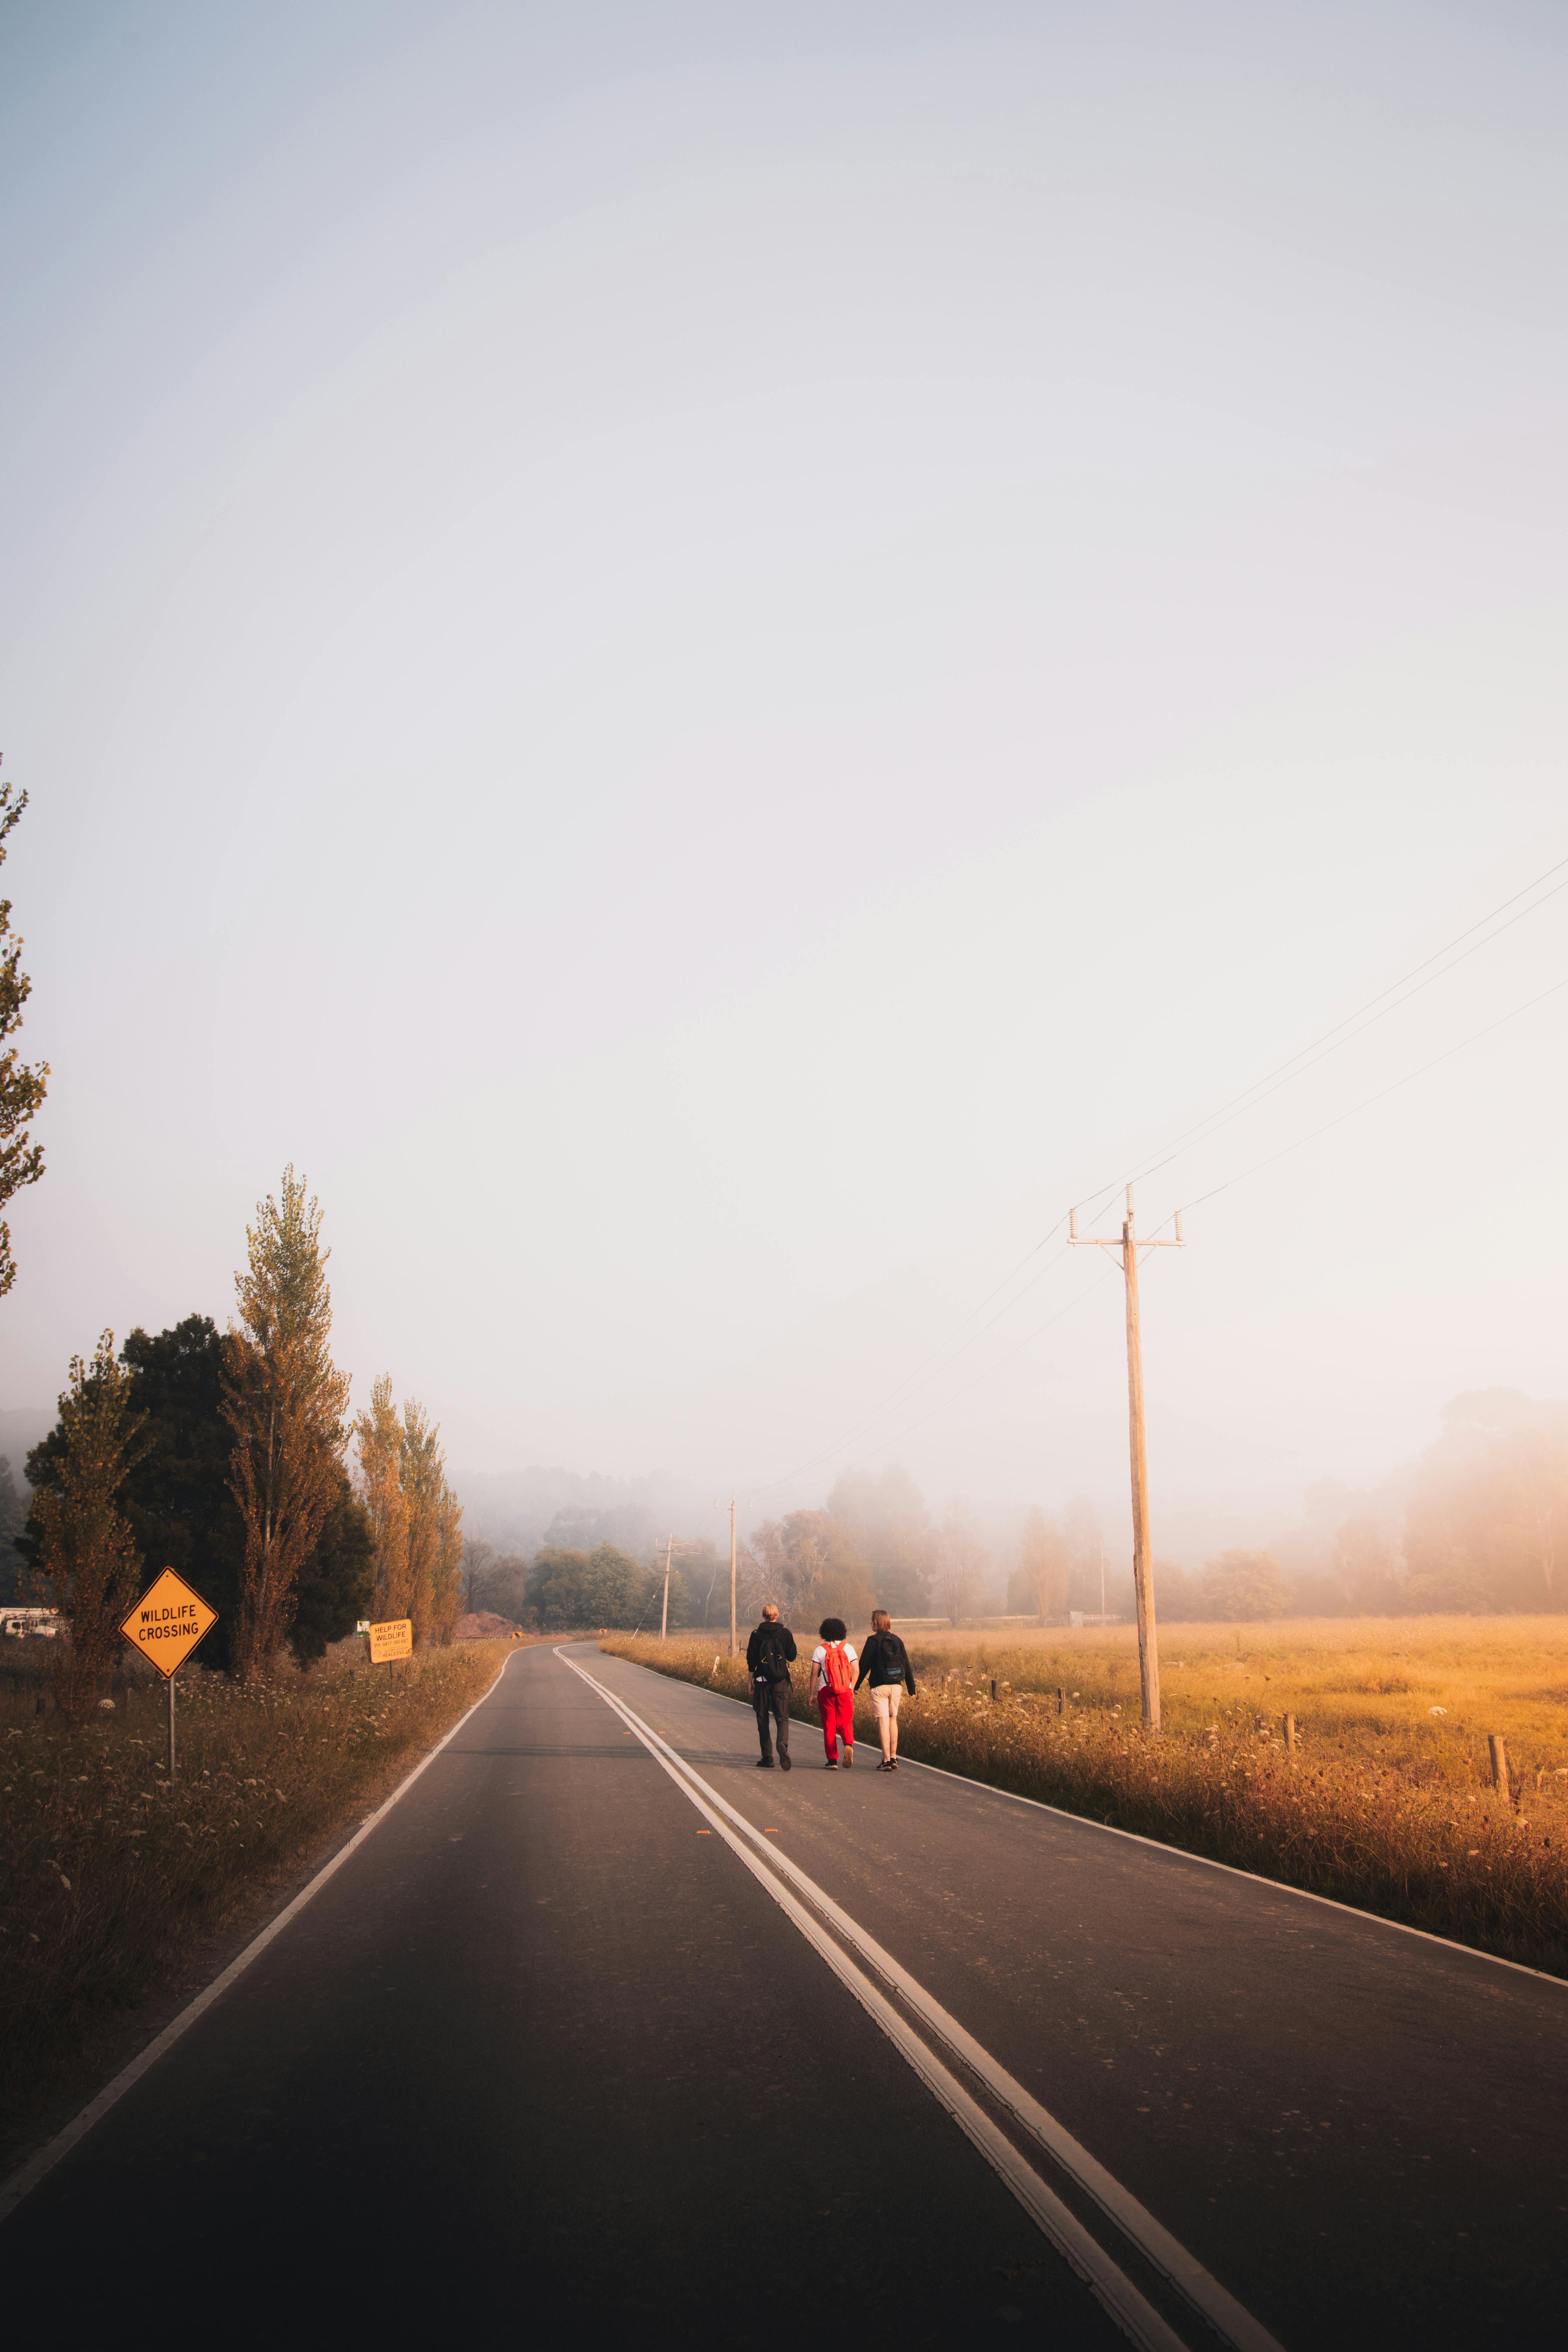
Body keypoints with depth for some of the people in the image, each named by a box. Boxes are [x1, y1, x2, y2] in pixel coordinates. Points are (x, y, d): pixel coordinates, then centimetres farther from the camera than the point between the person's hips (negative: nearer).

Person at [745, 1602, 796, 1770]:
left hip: (762, 1681, 0)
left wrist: (751, 1681, 7)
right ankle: (783, 1746, -30)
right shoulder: (786, 1633, -1)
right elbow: (792, 1656, 6)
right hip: (781, 1681, 0)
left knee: (763, 1720, 10)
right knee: (783, 1718, 0)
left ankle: (767, 1757, 9)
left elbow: (751, 1661, -2)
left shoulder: (757, 1635, -2)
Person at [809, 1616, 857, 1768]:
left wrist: (812, 1694, 6)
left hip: (826, 1692, -1)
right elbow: (856, 1671, 2)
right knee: (845, 1723, 10)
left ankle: (833, 1760, 3)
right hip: (845, 1692, 1)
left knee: (829, 1726, 7)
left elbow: (814, 1674, -1)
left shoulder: (820, 1650, -1)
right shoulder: (849, 1648, 4)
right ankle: (849, 1744, -21)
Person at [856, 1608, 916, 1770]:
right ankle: (894, 1758, 18)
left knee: (883, 1722, -4)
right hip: (896, 1686, 5)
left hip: (879, 1687, -5)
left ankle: (887, 1761, -7)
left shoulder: (873, 1641, -8)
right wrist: (911, 1689, 15)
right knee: (893, 1720, 16)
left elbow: (864, 1665, -7)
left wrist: (856, 1686, 1)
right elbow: (907, 1665, 9)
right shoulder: (897, 1640, 7)